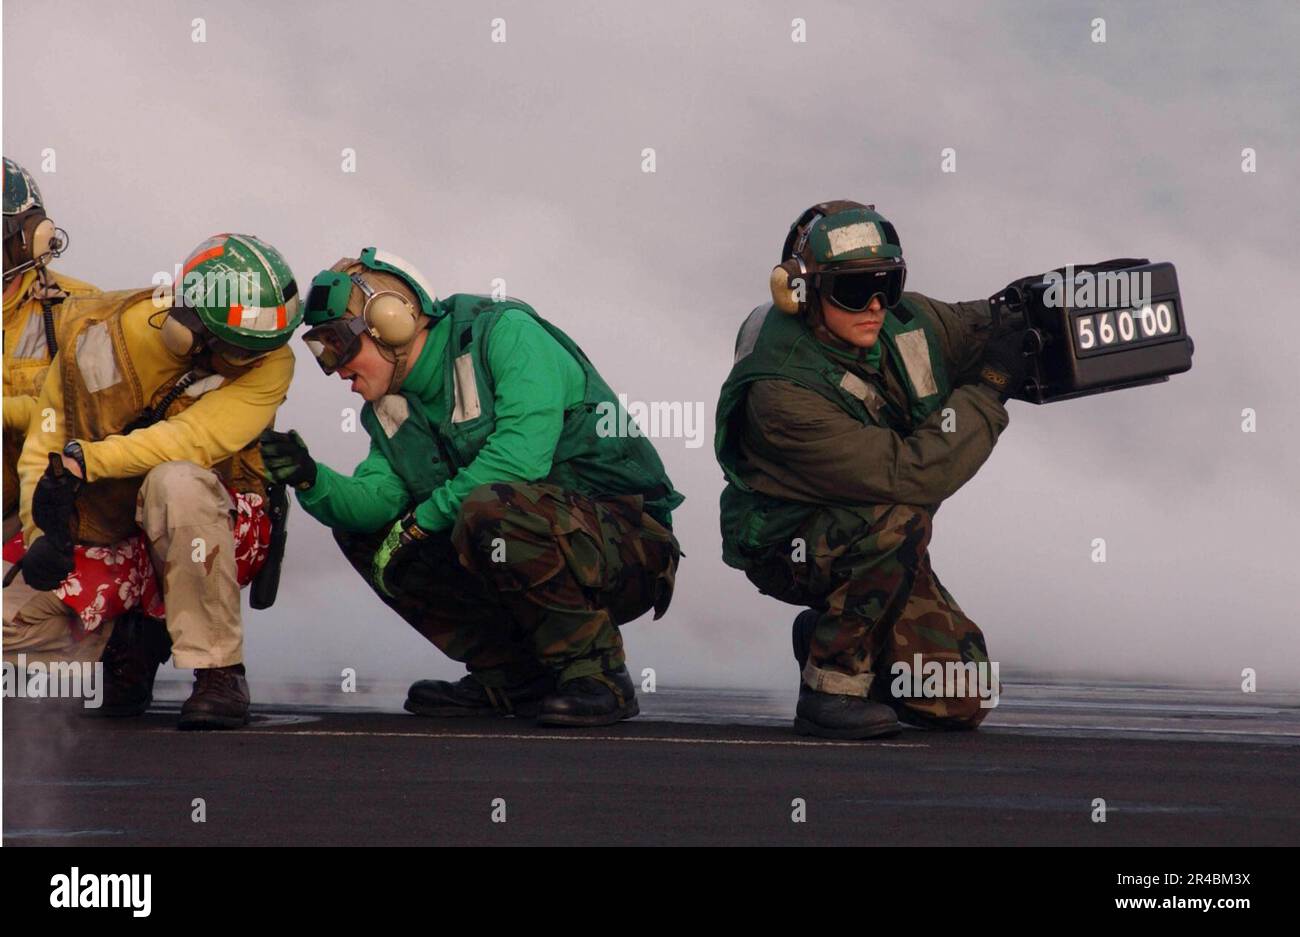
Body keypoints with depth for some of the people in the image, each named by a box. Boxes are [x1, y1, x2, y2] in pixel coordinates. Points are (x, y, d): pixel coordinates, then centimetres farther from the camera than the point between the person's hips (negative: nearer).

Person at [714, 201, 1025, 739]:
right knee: (898, 520, -37)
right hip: (789, 547, -7)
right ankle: (830, 686, -22)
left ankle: (825, 635, 23)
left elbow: (978, 327, 11)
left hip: (879, 549, 7)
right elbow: (911, 476, -35)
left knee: (960, 704, -1)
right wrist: (987, 390, -28)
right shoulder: (782, 392, -31)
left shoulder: (904, 320, -10)